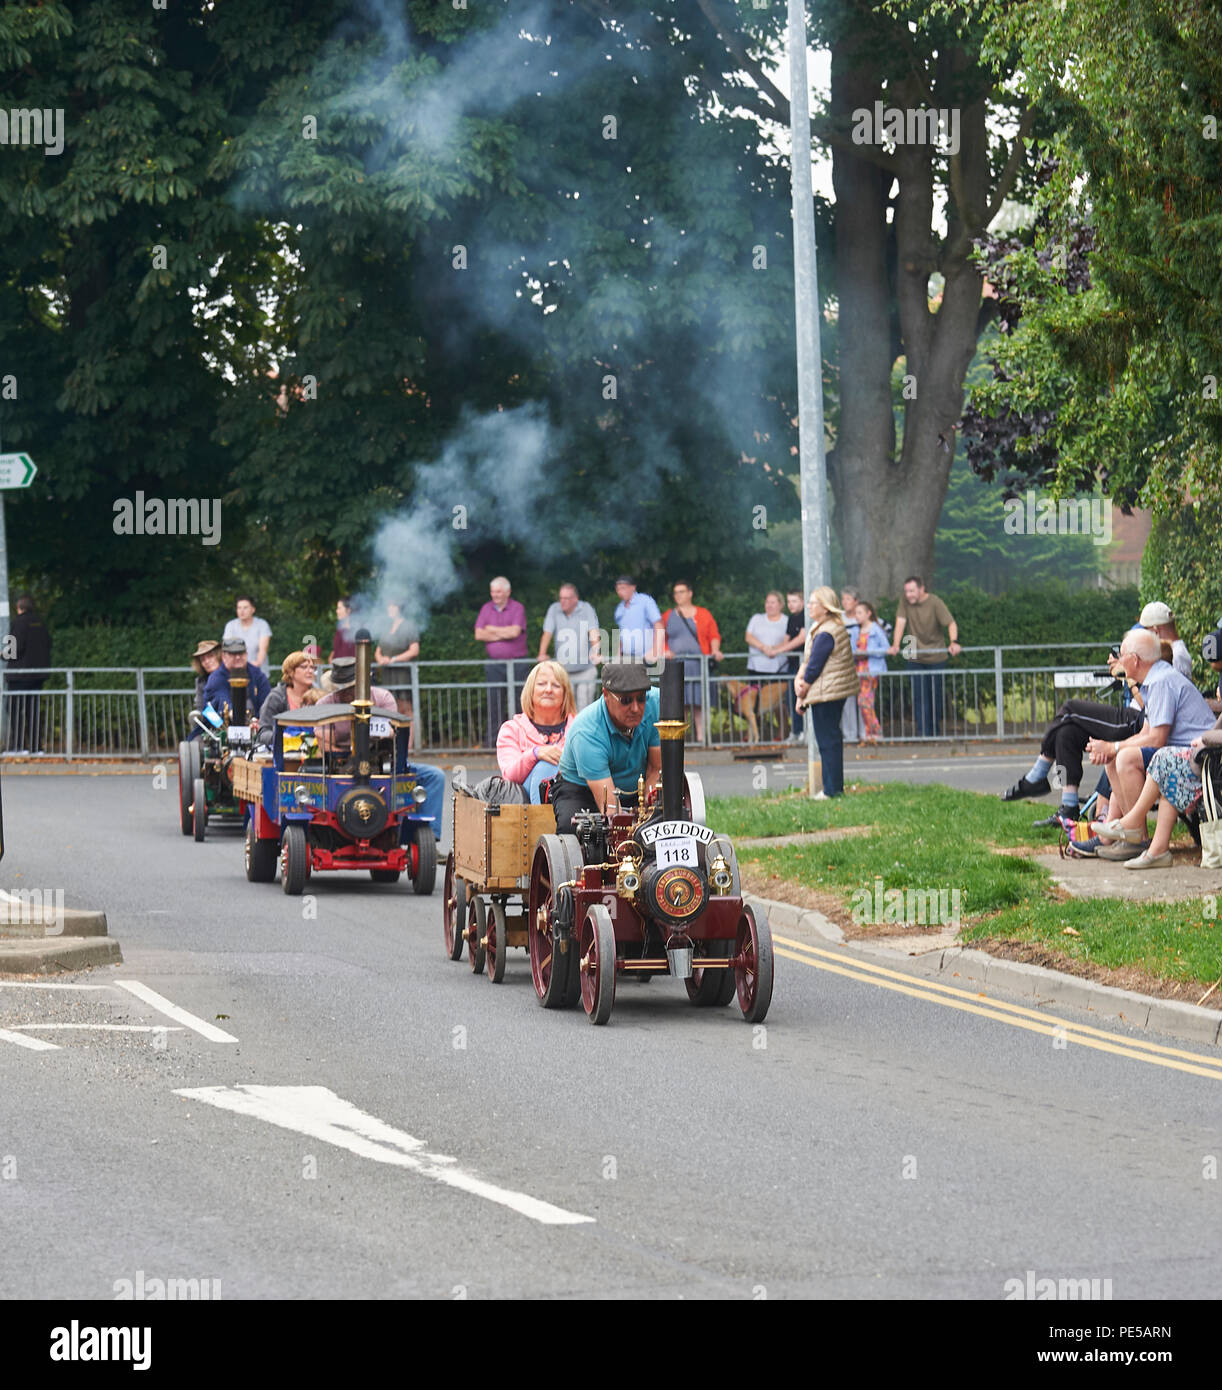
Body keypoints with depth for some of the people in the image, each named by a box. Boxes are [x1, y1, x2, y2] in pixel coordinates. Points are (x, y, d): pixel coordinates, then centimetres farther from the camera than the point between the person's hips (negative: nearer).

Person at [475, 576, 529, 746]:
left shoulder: (517, 608, 0)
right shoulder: (486, 609, 10)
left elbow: (515, 631, -14)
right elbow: (479, 635, -1)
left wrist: (492, 630, -3)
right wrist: (504, 634, -7)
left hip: (516, 662, -2)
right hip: (494, 663, 2)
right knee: (495, 701, -1)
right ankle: (493, 740, 1)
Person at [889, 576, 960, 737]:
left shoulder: (935, 602, -11)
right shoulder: (905, 601, -3)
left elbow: (951, 623, -14)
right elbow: (901, 622, -8)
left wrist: (954, 642, -32)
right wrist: (895, 645, -22)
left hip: (936, 657, -1)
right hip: (915, 657, 1)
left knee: (936, 695, 6)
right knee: (919, 696, -7)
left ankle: (935, 731, 21)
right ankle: (924, 732, -7)